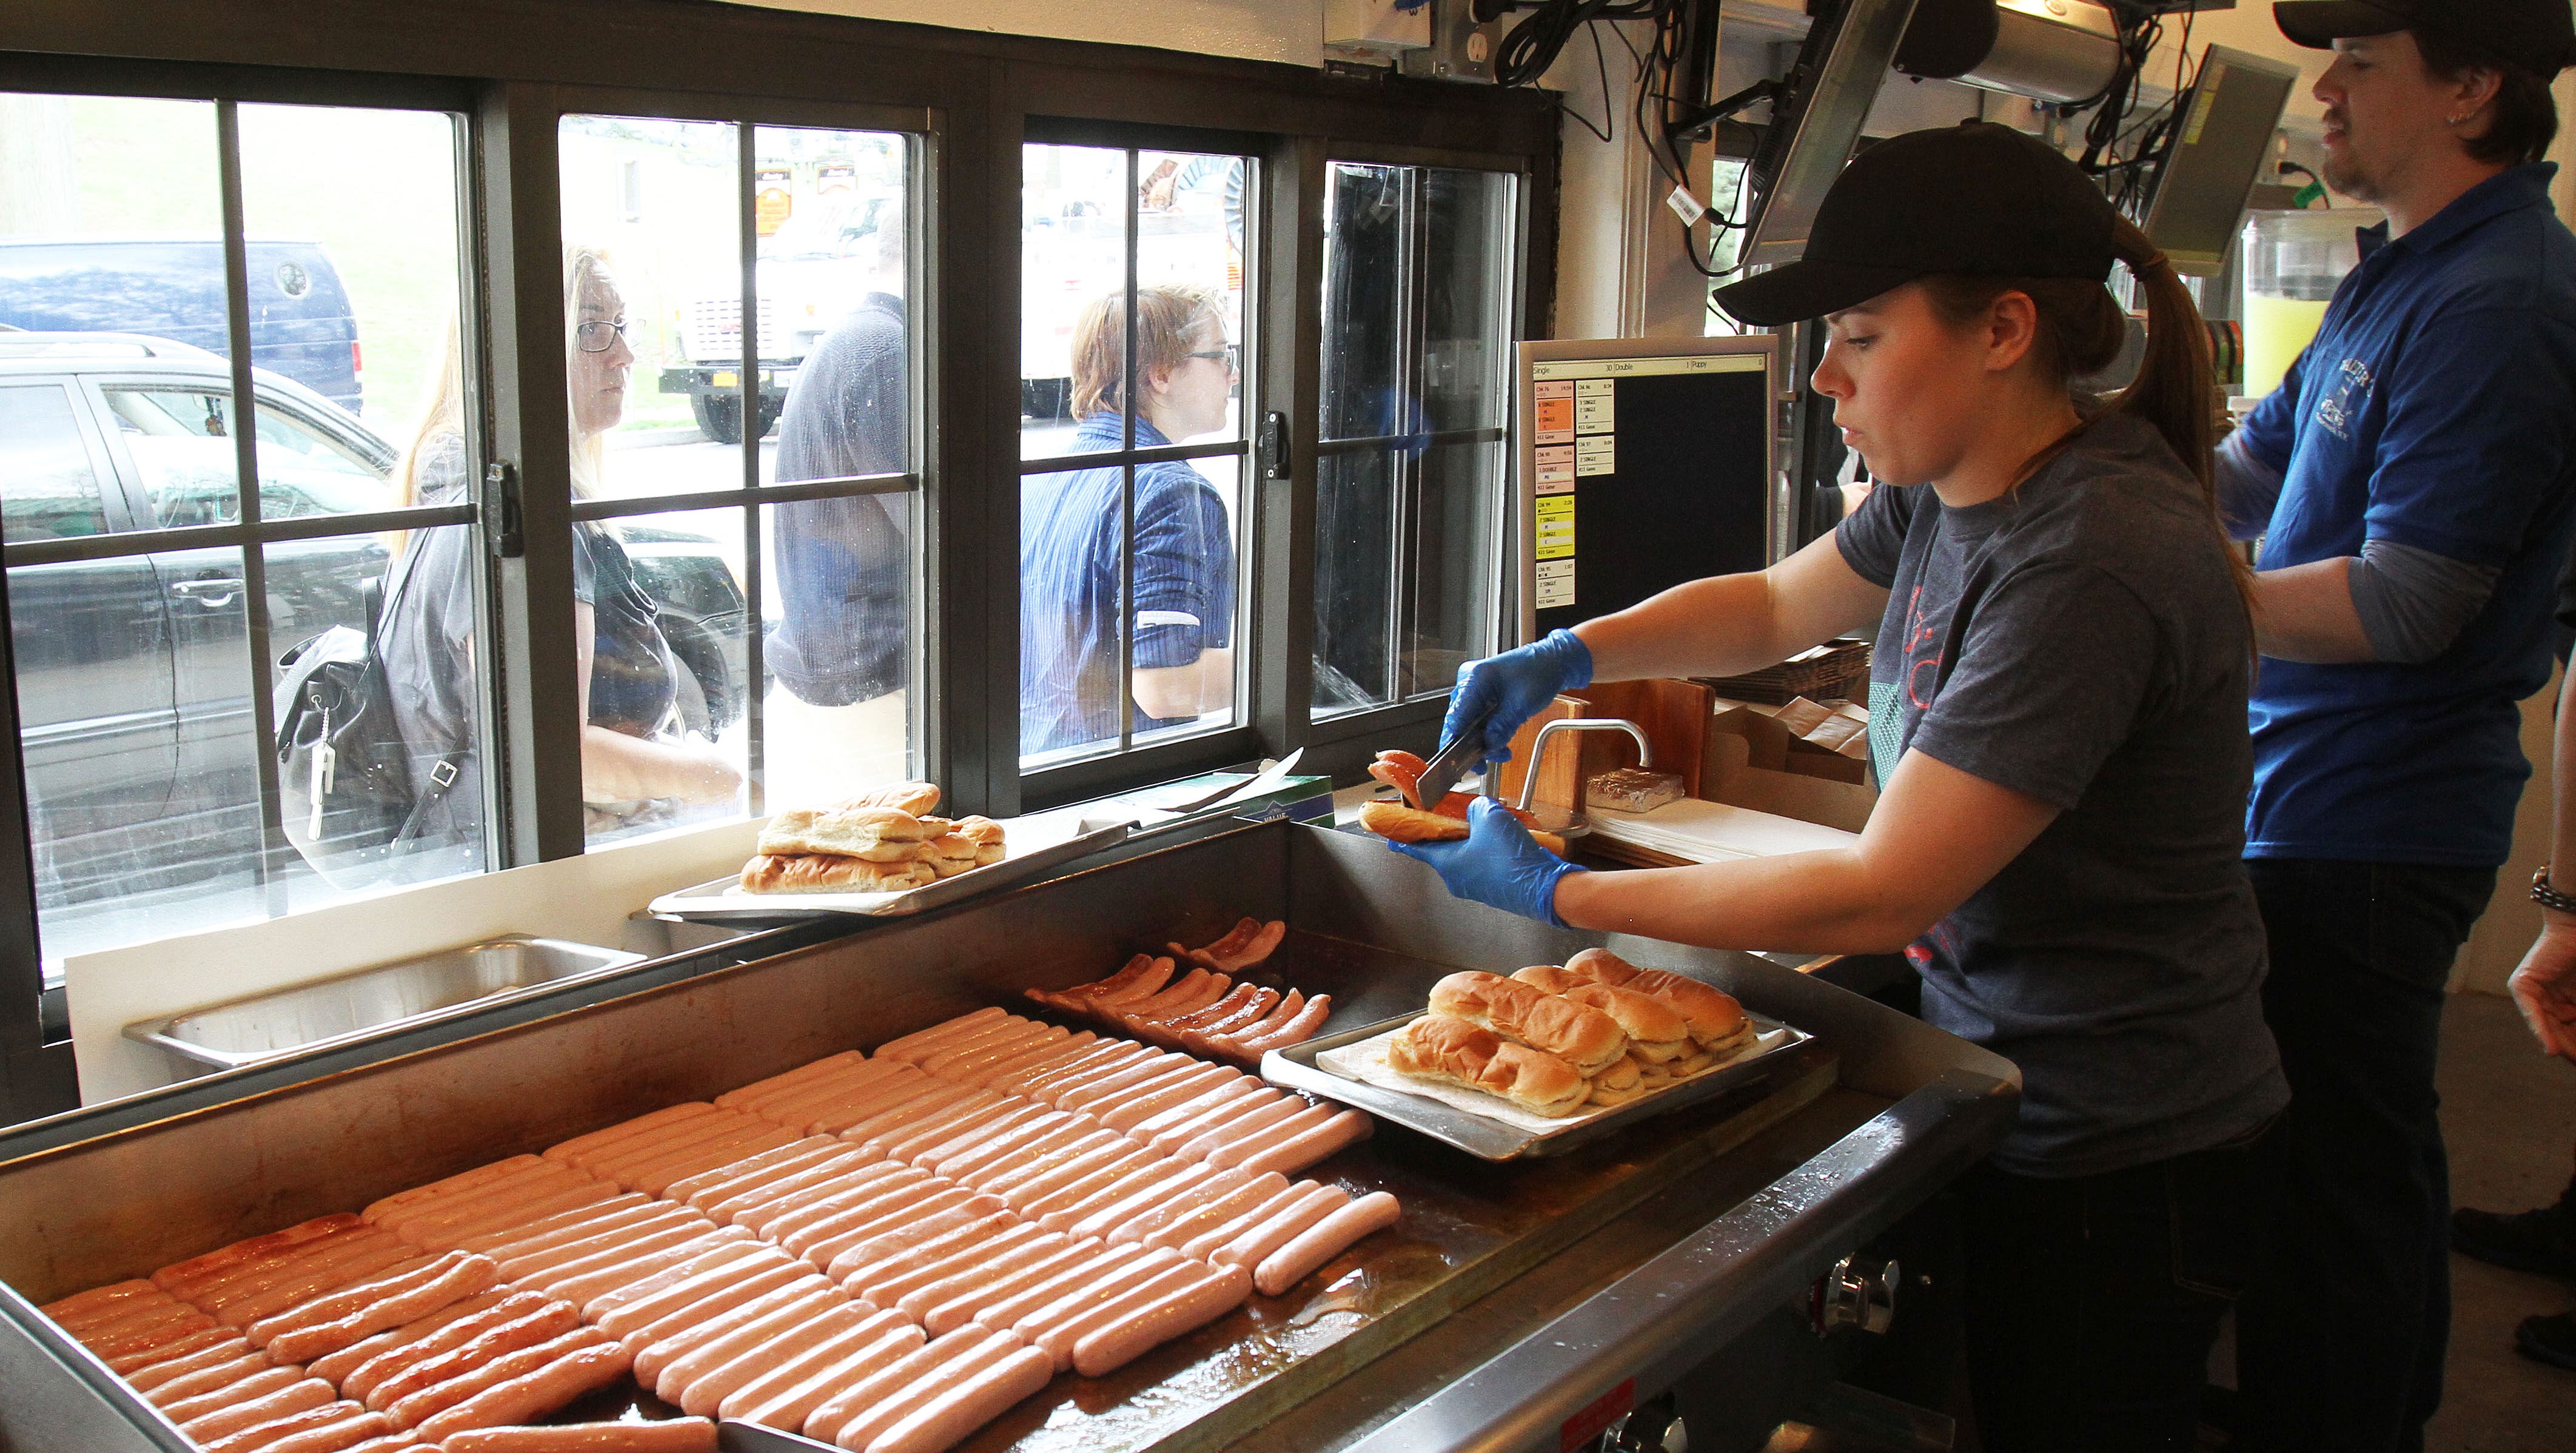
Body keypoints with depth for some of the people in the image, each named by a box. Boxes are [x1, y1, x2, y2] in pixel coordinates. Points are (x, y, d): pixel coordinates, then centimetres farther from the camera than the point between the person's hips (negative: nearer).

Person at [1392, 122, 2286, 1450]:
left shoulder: (2091, 565, -29)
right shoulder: (1946, 493, -1)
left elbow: (1880, 896, -28)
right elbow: (1777, 605, 18)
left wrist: (1558, 890, -22)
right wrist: (1564, 659, 1)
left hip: (2119, 1160, -8)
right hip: (1995, 1094, 8)